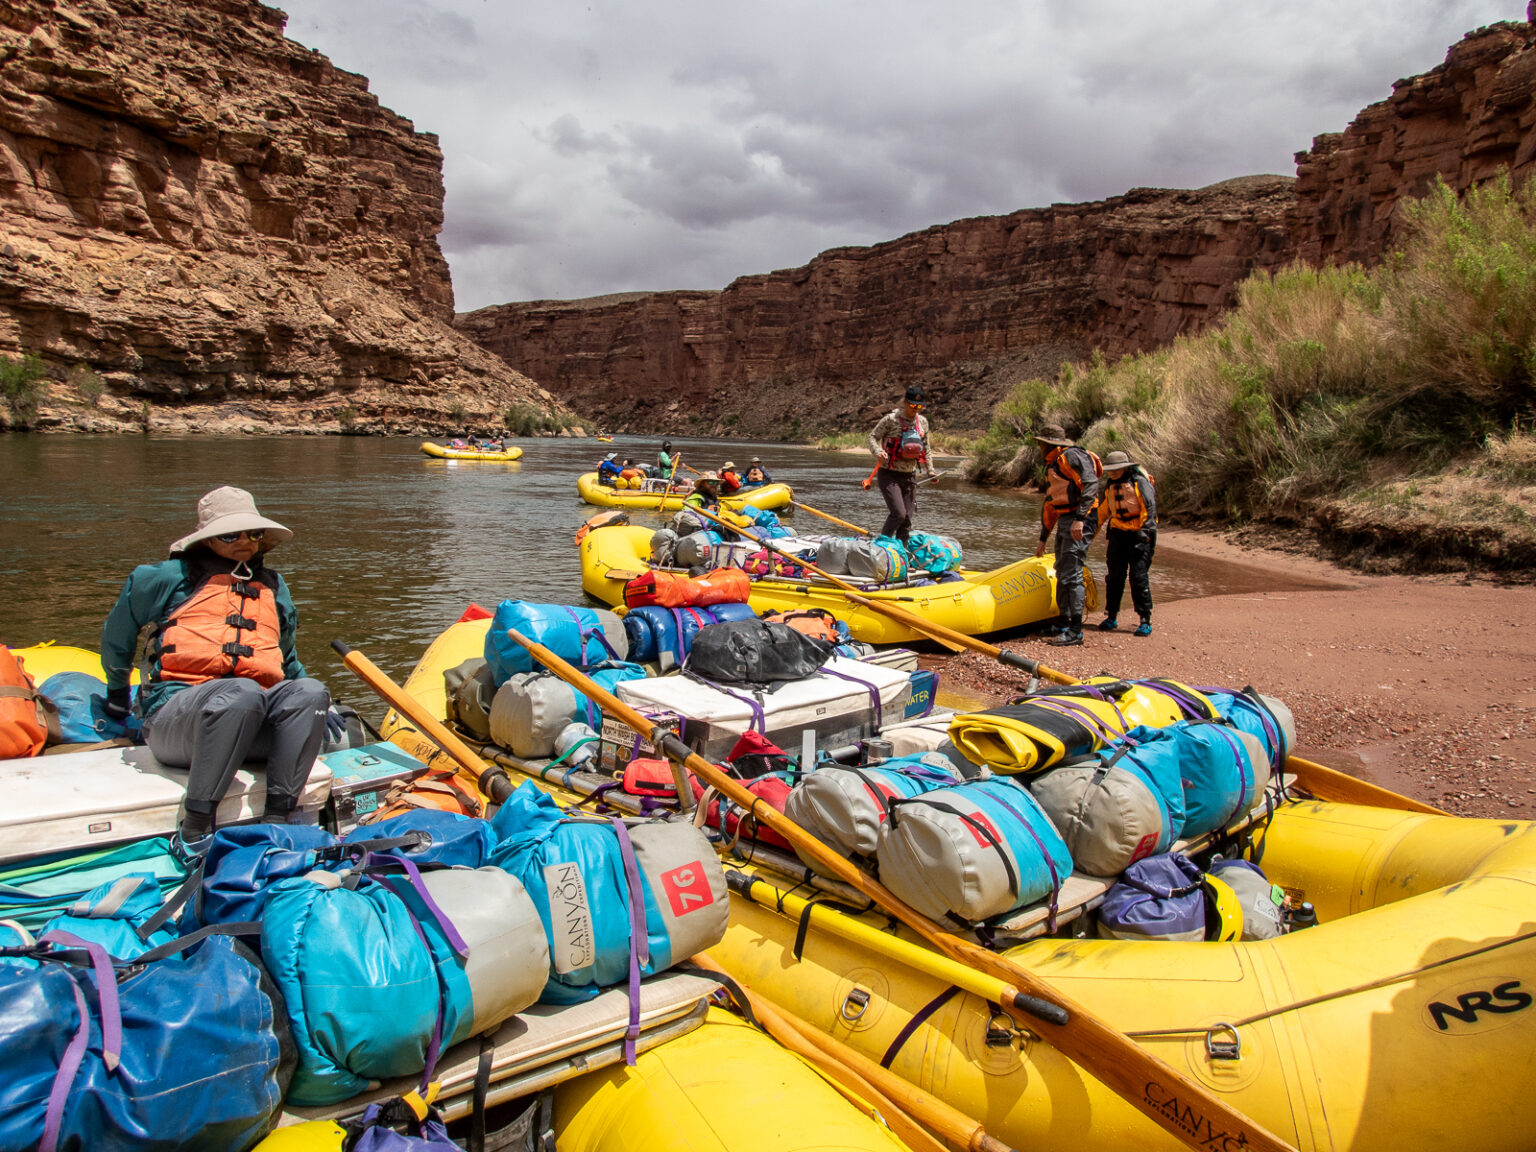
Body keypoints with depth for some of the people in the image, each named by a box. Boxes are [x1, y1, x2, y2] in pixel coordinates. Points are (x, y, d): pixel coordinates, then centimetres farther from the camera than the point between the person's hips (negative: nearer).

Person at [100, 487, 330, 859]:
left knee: (310, 691, -29)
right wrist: (118, 692, 31)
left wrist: (319, 713, 29)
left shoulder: (272, 587, 27)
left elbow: (286, 660, 37)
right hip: (174, 713, -4)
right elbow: (117, 634, 23)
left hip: (253, 725, 4)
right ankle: (194, 830, -35)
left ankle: (279, 818, -32)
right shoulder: (172, 577, 12)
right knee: (241, 693, -39)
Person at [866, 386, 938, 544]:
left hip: (909, 476, 6)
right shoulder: (891, 419, -11)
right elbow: (873, 436, -5)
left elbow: (925, 448, 19)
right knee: (898, 513, -18)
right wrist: (878, 452, -24)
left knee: (907, 518, 4)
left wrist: (929, 470, 20)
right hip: (889, 475, -6)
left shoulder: (922, 422, 7)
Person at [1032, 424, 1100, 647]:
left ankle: (1075, 632, -8)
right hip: (1064, 522, 10)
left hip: (1079, 522, -10)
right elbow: (1050, 505, 27)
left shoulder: (1072, 456, -7)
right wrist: (1043, 539, 28)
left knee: (1071, 574, -11)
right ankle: (1065, 622, 24)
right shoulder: (1052, 466, 23)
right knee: (1062, 574, 14)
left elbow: (1090, 484, -21)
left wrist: (1080, 518, -29)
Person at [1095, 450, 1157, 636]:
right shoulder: (1110, 485, 12)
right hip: (1117, 534, 6)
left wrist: (1145, 532, -21)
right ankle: (1111, 618, 15)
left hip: (1139, 535, -6)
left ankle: (1146, 621, -3)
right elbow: (1103, 511, 23)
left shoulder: (1140, 482, -8)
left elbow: (1150, 509, -13)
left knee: (1138, 577, -9)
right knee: (1114, 577, 6)